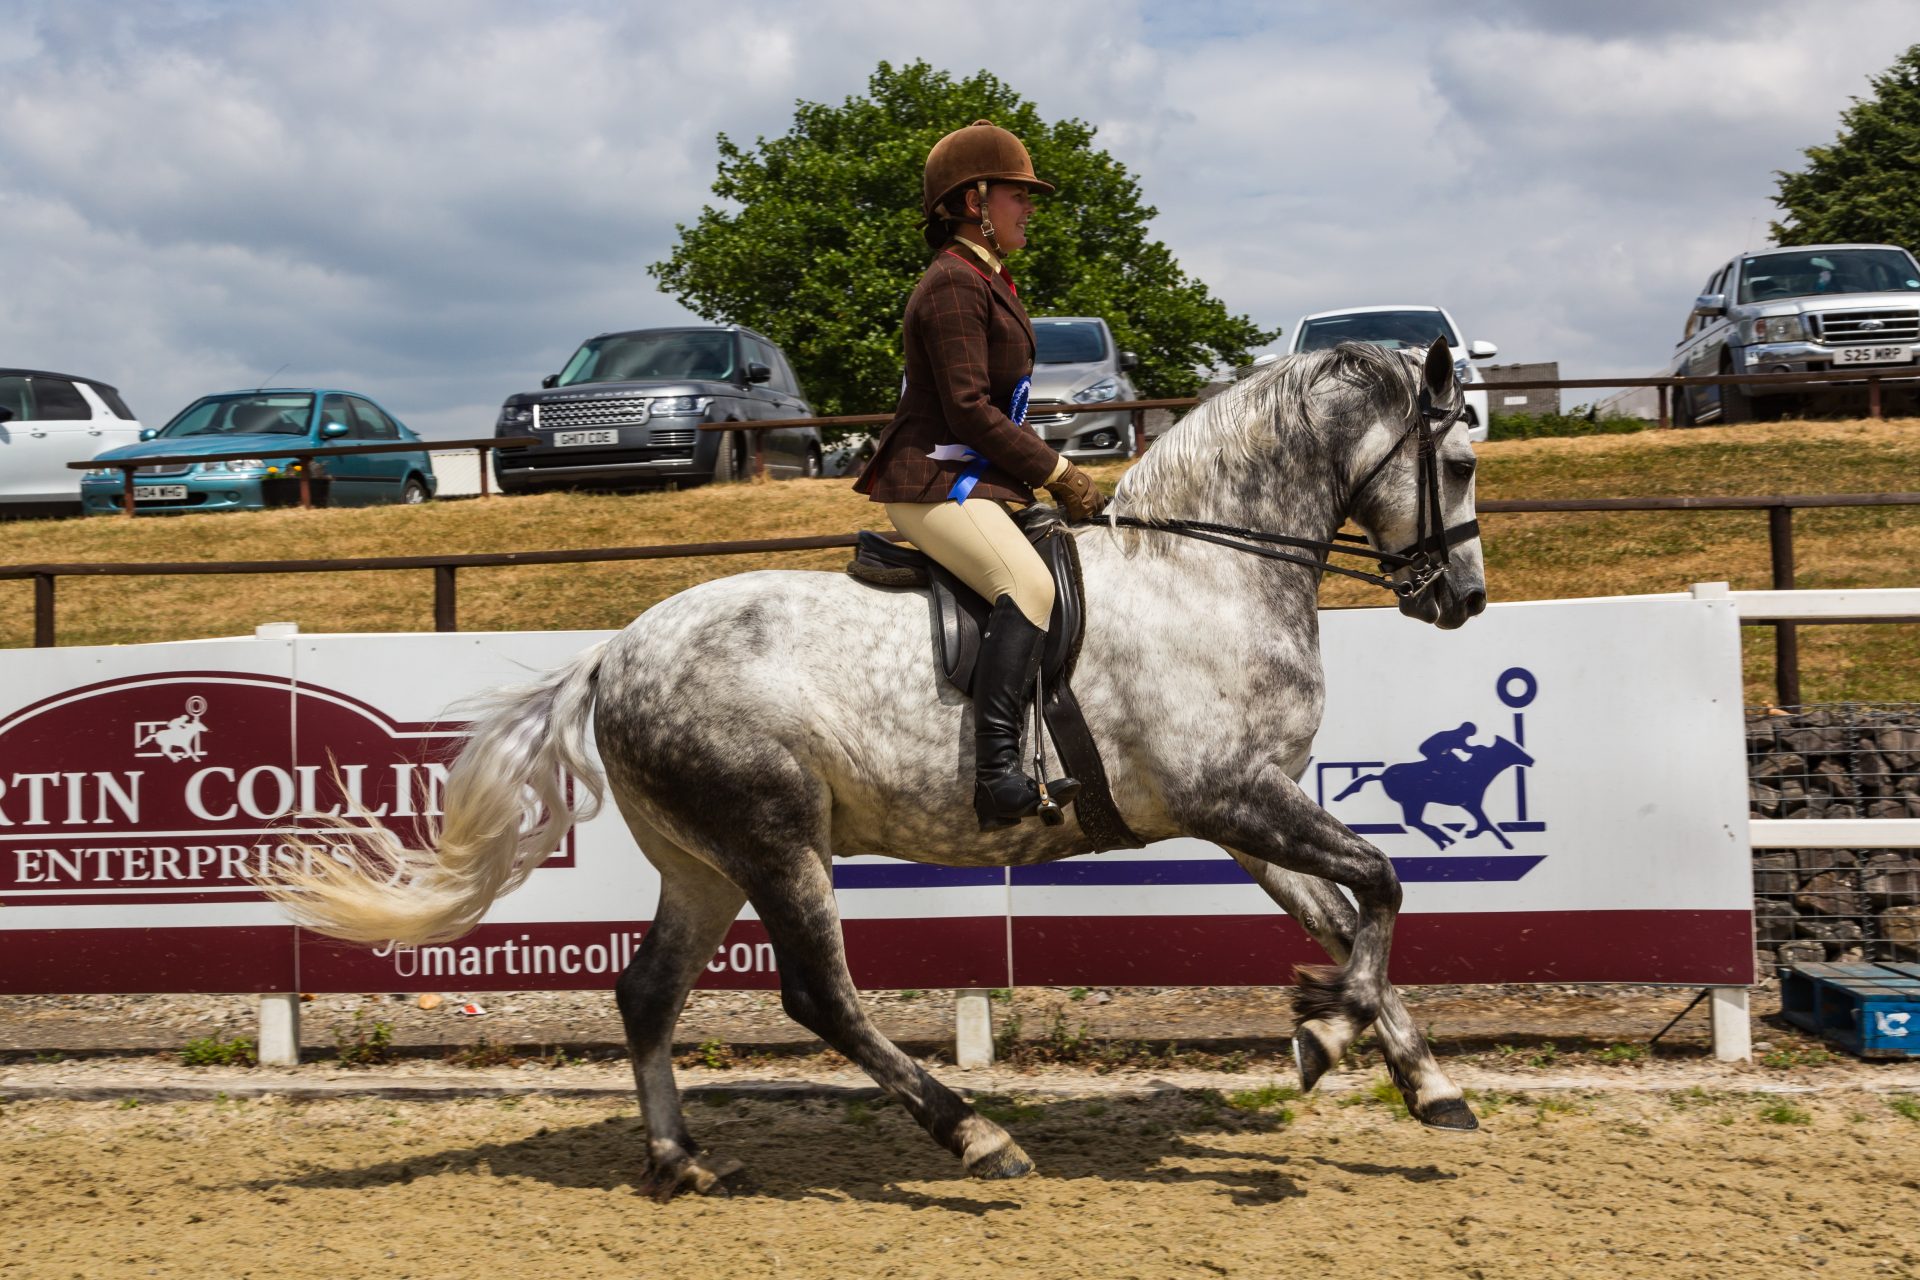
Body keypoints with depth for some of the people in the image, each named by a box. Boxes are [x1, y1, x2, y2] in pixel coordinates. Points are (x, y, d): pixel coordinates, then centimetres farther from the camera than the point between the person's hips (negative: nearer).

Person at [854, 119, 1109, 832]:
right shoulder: (953, 285, -12)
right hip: (932, 483, -11)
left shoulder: (989, 284, 21)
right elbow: (969, 409, -20)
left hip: (977, 481, 11)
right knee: (1029, 584, -32)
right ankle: (997, 779, -41)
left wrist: (1045, 476, 13)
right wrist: (1057, 472, -15)